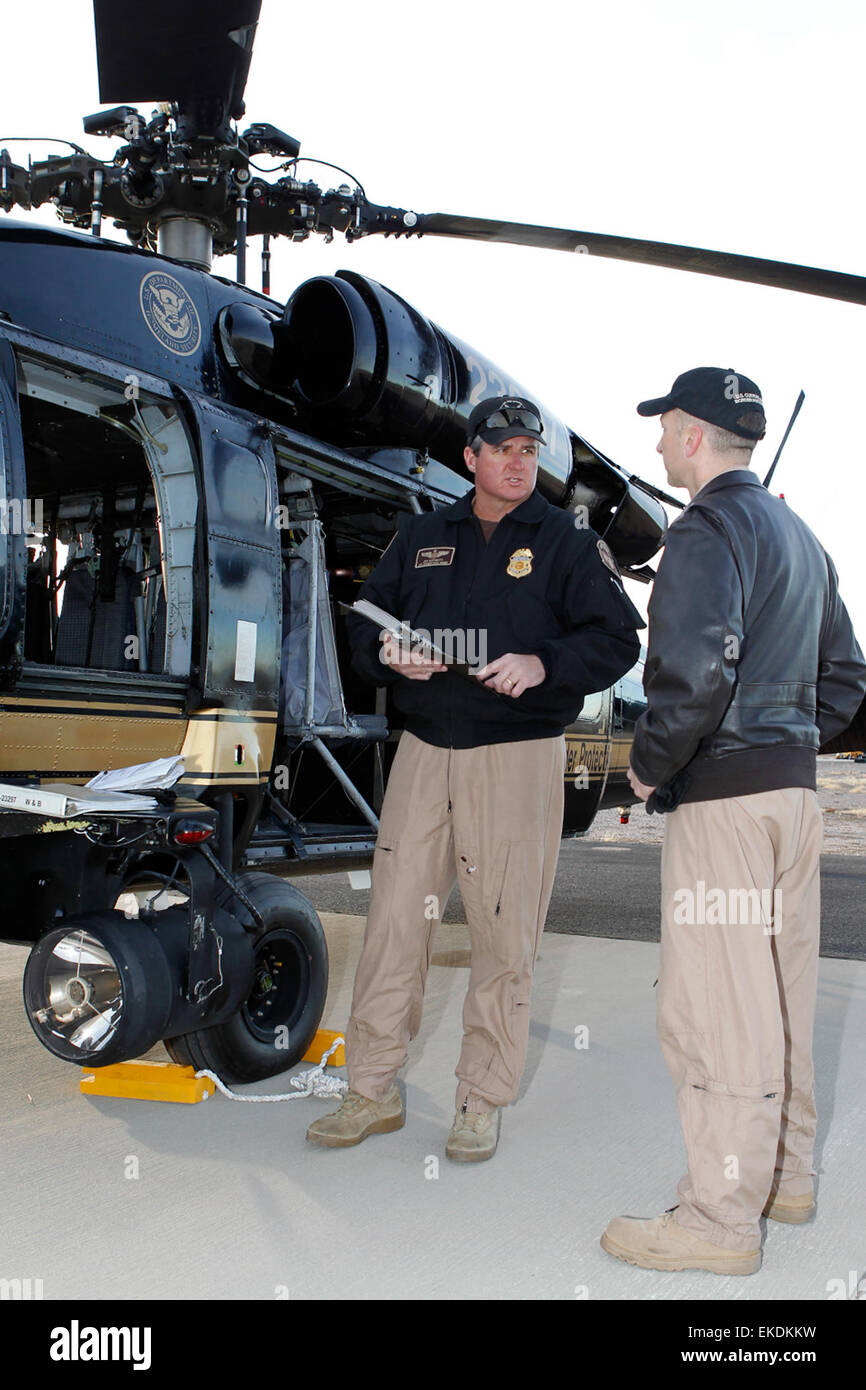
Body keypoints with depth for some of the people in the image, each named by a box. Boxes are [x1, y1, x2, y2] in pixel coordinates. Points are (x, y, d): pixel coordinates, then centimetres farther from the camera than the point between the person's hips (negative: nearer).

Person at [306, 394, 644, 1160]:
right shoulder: (422, 536, 14)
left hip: (519, 757, -3)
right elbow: (365, 619, 16)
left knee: (504, 932, 2)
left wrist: (543, 664, -18)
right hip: (424, 750, 3)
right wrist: (388, 652, -7)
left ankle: (483, 1103, 19)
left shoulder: (569, 542, 4)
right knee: (393, 918, 5)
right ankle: (374, 1092, 20)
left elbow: (617, 638, -1)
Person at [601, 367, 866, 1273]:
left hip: (722, 799, -10)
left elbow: (695, 671, -26)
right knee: (782, 989, 17)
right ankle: (786, 1176, 31)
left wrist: (649, 766, -13)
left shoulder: (707, 530, -11)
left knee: (715, 1004, -2)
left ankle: (721, 1218, 9)